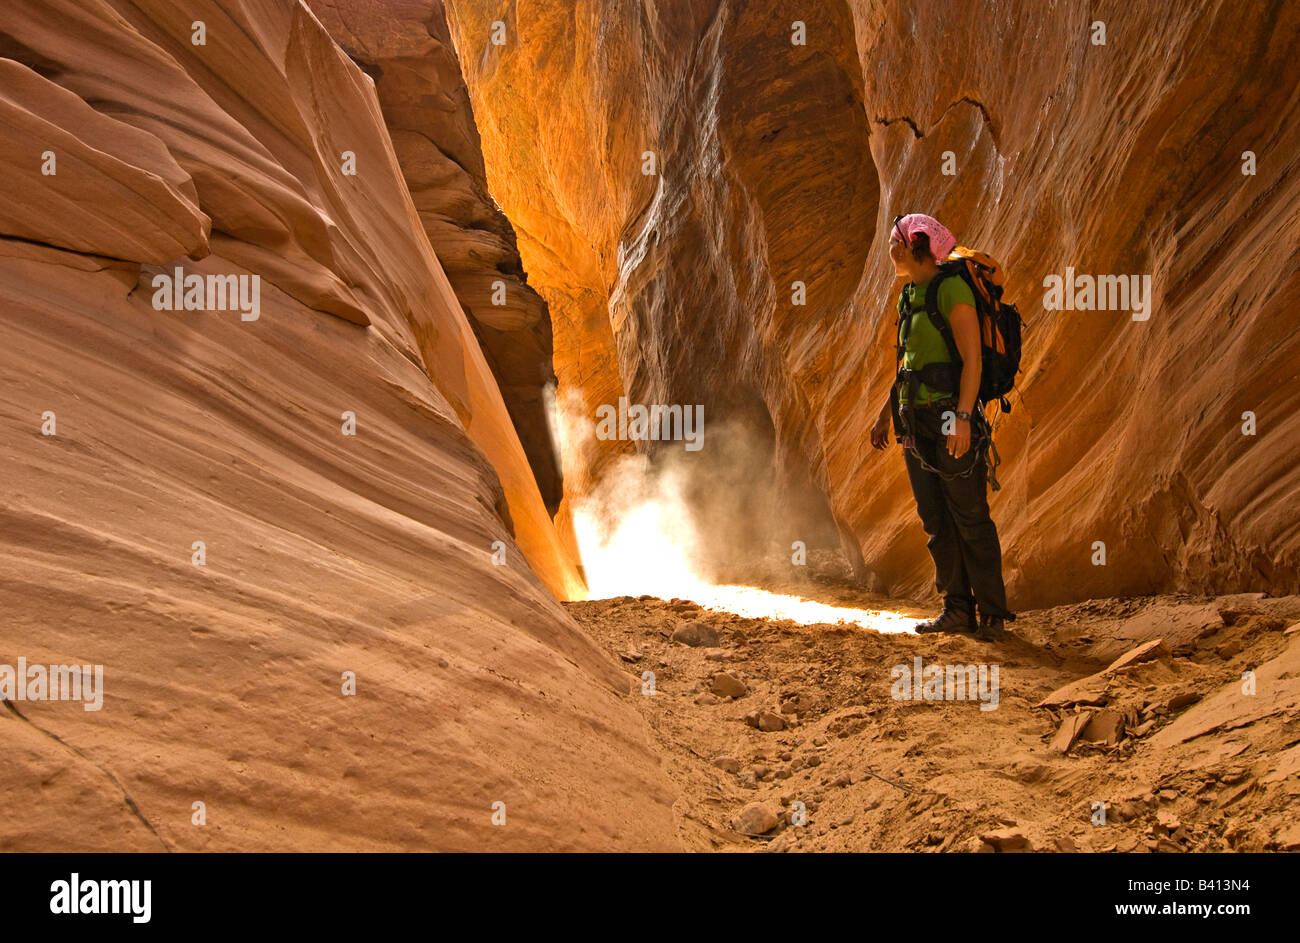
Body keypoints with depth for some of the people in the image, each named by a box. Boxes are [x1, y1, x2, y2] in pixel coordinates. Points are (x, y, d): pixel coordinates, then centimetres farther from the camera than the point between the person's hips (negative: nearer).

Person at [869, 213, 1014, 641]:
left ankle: (993, 614, 4)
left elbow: (972, 358, -16)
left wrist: (963, 418, -23)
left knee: (970, 518, -4)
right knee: (936, 521, 9)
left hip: (949, 416, -8)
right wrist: (885, 415, 23)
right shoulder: (909, 296, 15)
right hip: (915, 420, 9)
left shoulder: (952, 289, -10)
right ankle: (957, 609, 15)